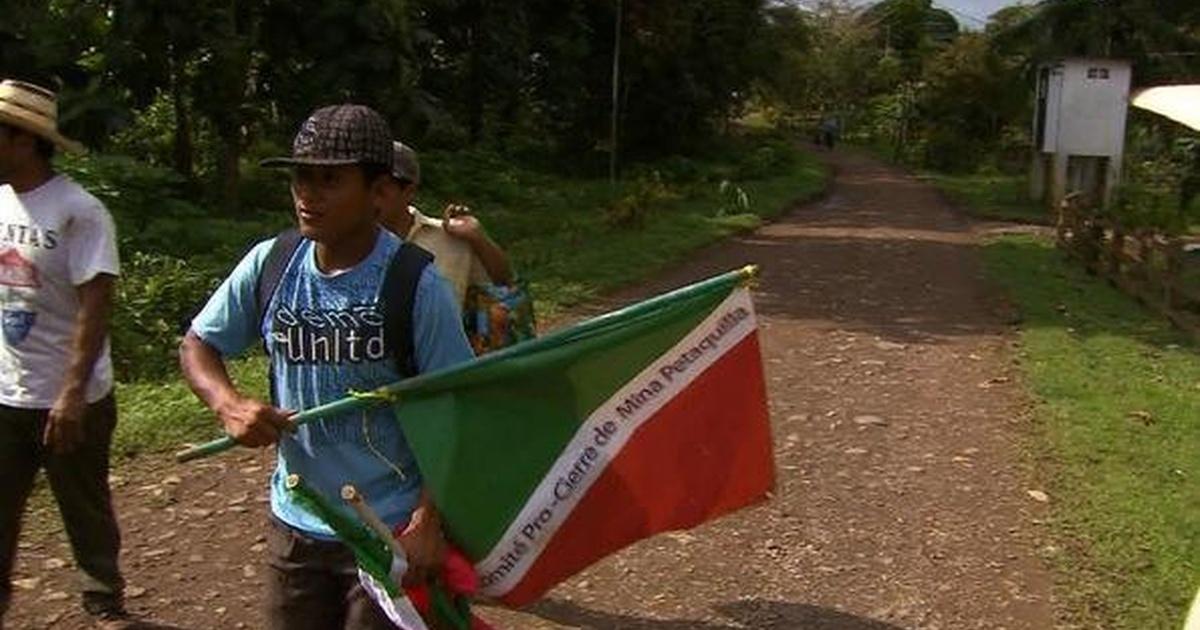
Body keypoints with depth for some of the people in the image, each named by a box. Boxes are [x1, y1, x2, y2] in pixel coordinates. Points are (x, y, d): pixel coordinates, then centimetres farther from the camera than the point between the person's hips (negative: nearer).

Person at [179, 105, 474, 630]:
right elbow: (197, 345, 6)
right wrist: (229, 404, -14)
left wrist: (428, 522, -16)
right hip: (294, 525, 4)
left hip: (390, 531, -4)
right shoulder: (269, 265, -5)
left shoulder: (416, 283, -17)